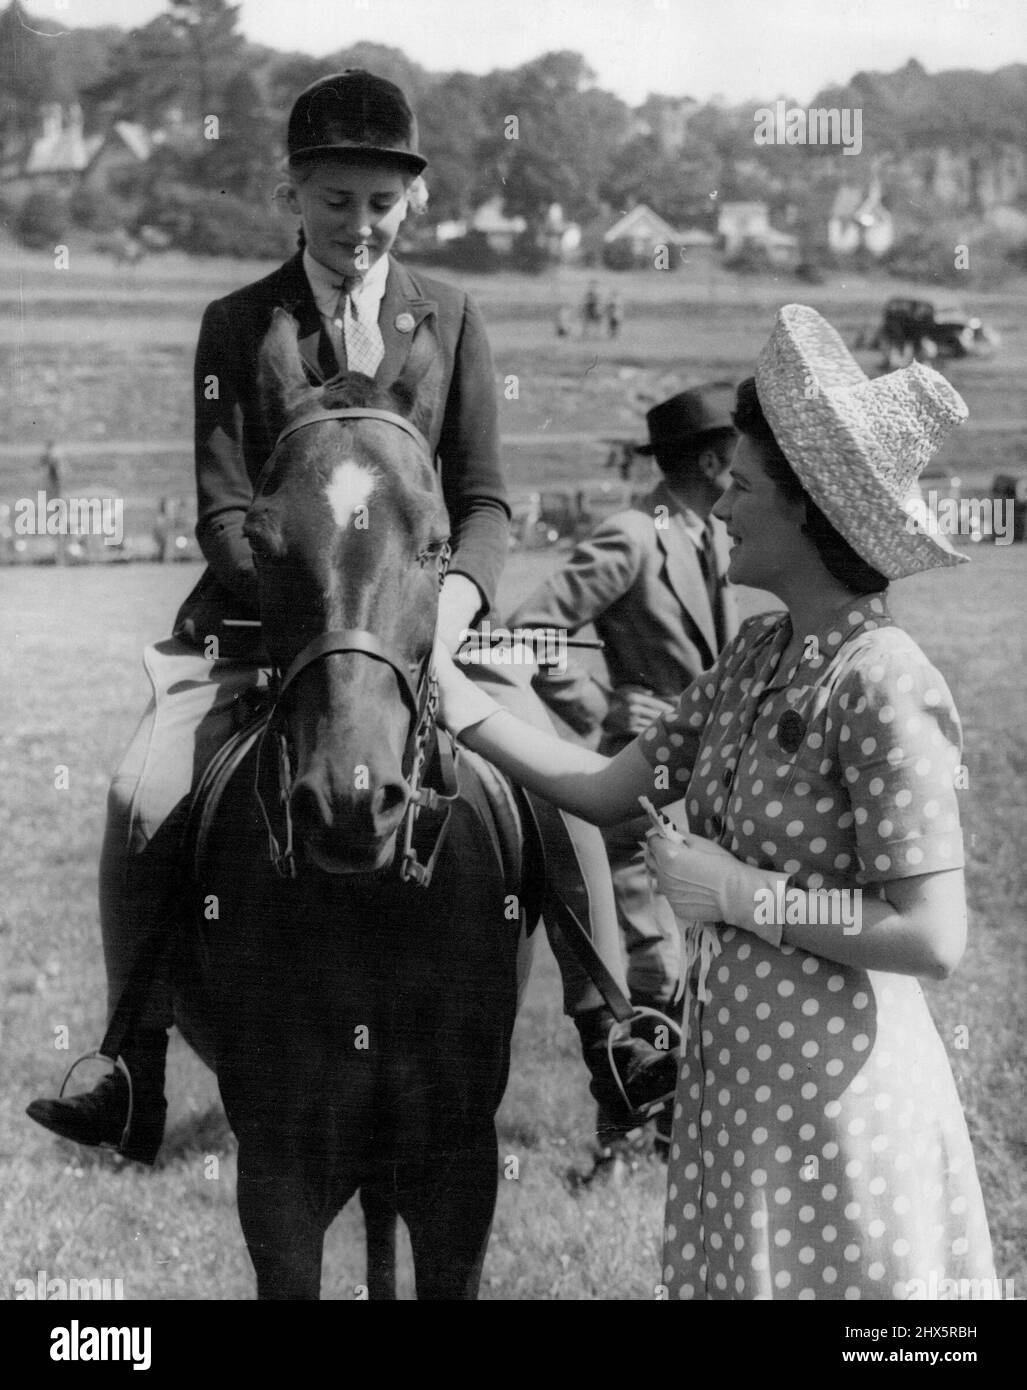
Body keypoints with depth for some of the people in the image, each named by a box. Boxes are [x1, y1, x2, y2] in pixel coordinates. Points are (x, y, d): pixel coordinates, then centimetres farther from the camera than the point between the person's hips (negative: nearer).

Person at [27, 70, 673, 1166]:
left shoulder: (448, 320, 4)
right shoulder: (237, 326, 0)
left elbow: (485, 499, 2)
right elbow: (222, 514, -5)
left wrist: (459, 592, -20)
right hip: (261, 613, -1)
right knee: (141, 804, -20)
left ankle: (607, 1037, -5)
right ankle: (135, 1076, -8)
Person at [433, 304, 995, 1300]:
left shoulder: (883, 684, -20)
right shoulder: (757, 653, 5)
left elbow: (932, 938, -23)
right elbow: (607, 789, 8)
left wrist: (740, 891, -19)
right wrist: (466, 711, -1)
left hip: (830, 1078, -8)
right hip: (732, 1061, 8)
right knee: (738, 1268, 18)